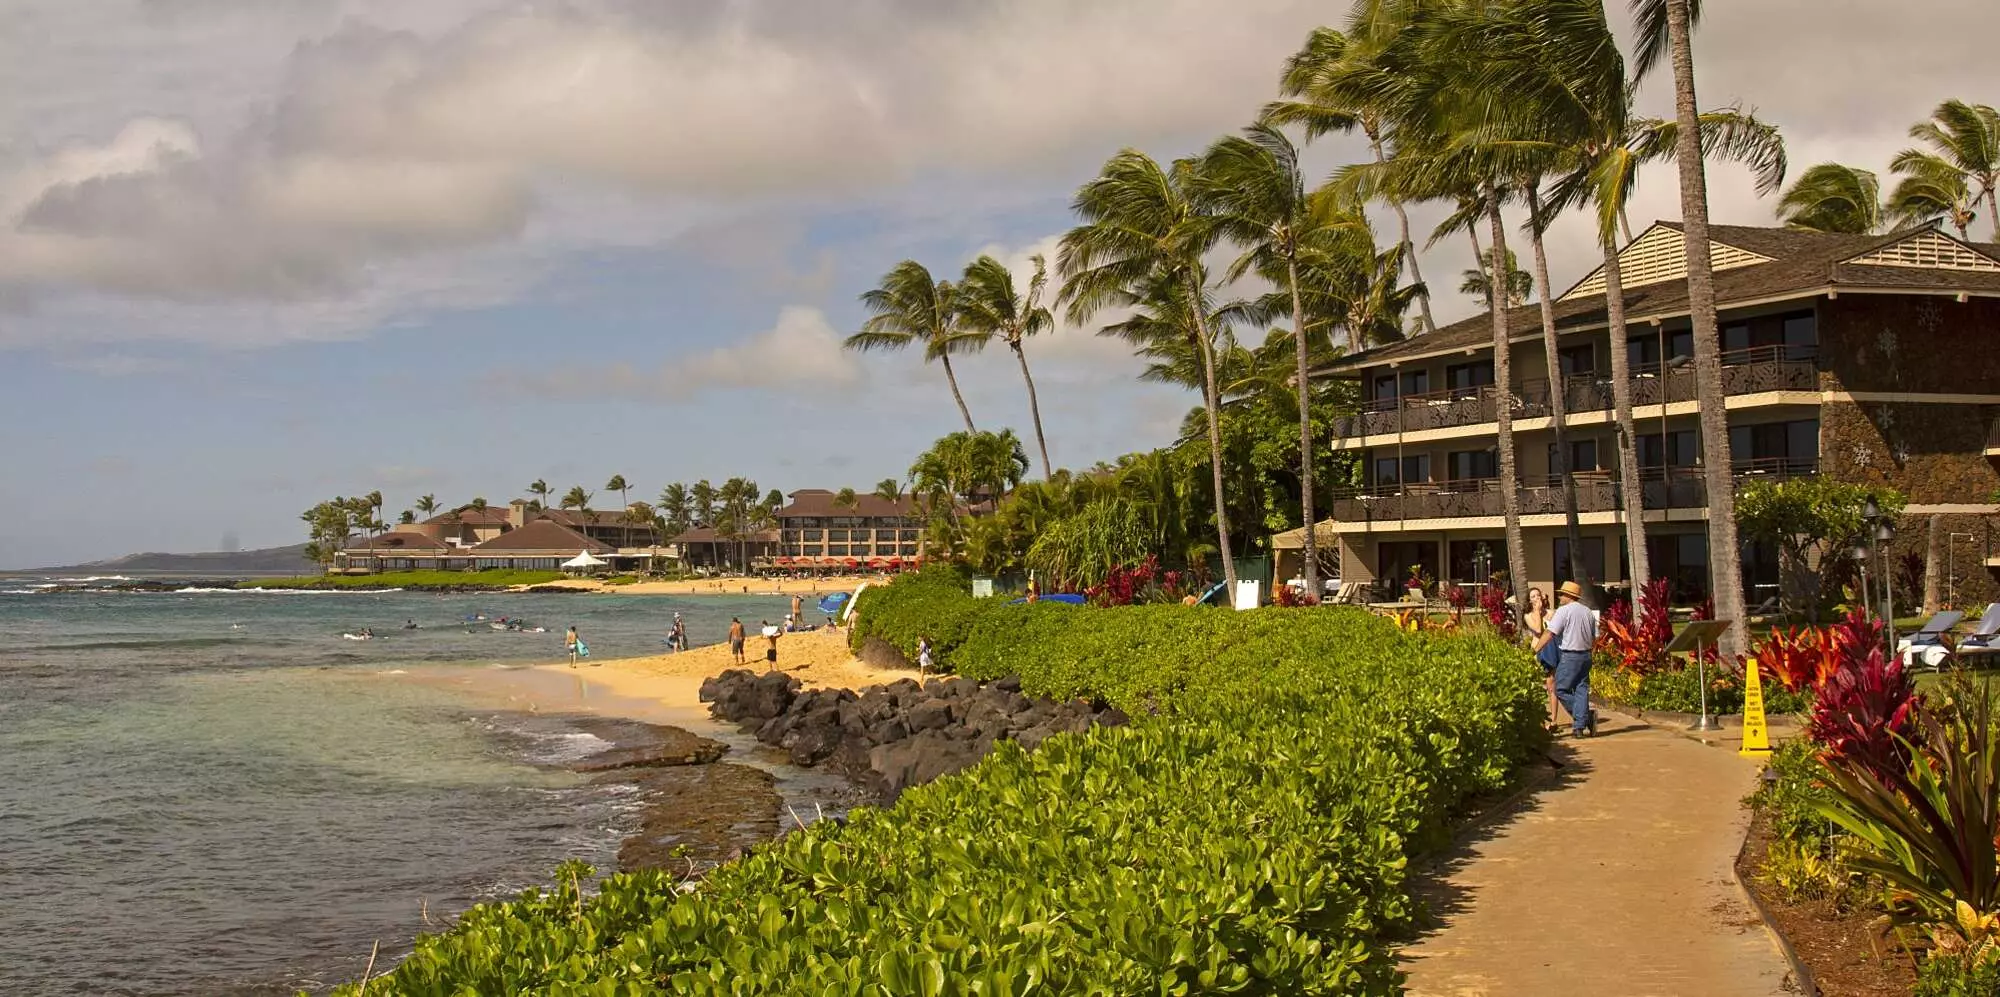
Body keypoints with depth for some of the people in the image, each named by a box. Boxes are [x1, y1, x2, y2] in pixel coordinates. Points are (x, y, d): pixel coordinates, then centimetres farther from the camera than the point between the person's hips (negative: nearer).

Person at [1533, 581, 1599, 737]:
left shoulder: (1564, 611, -10)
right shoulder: (1588, 612, 13)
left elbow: (1549, 633, -16)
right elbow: (1594, 638, 15)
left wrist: (1535, 651, -15)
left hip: (1570, 656, -7)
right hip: (1586, 656, 7)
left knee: (1561, 689, 1)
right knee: (1581, 690, 7)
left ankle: (1587, 715, -8)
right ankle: (1580, 727, 3)